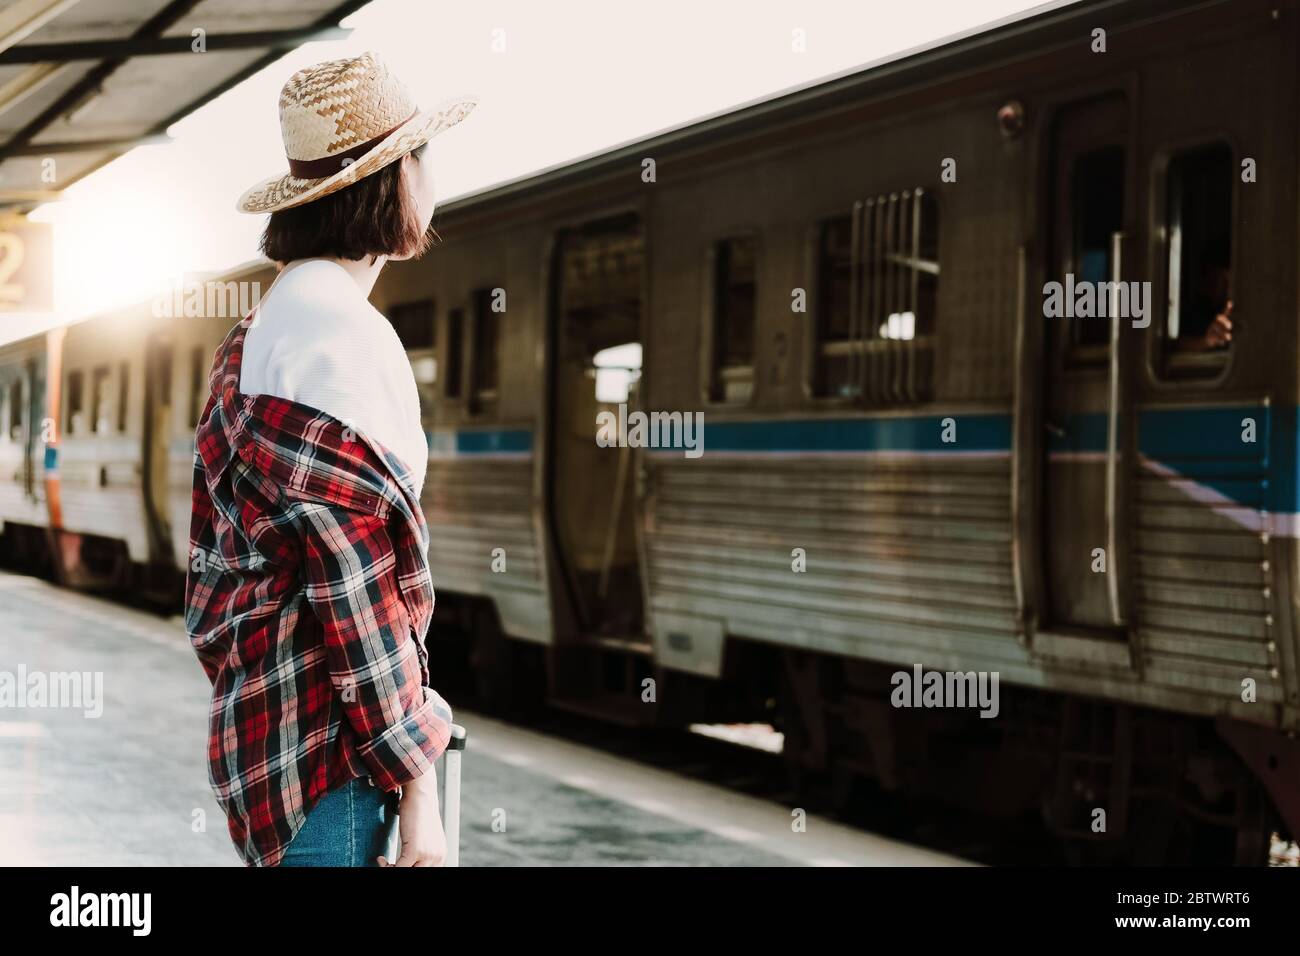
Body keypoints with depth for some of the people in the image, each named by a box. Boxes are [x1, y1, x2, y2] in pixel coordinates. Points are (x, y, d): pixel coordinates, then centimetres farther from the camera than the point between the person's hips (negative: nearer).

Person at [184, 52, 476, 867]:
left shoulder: (259, 331, 14)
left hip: (260, 730, 10)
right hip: (330, 750, -10)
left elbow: (216, 554, 18)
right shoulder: (341, 338, -15)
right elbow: (357, 585, -19)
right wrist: (414, 783, -17)